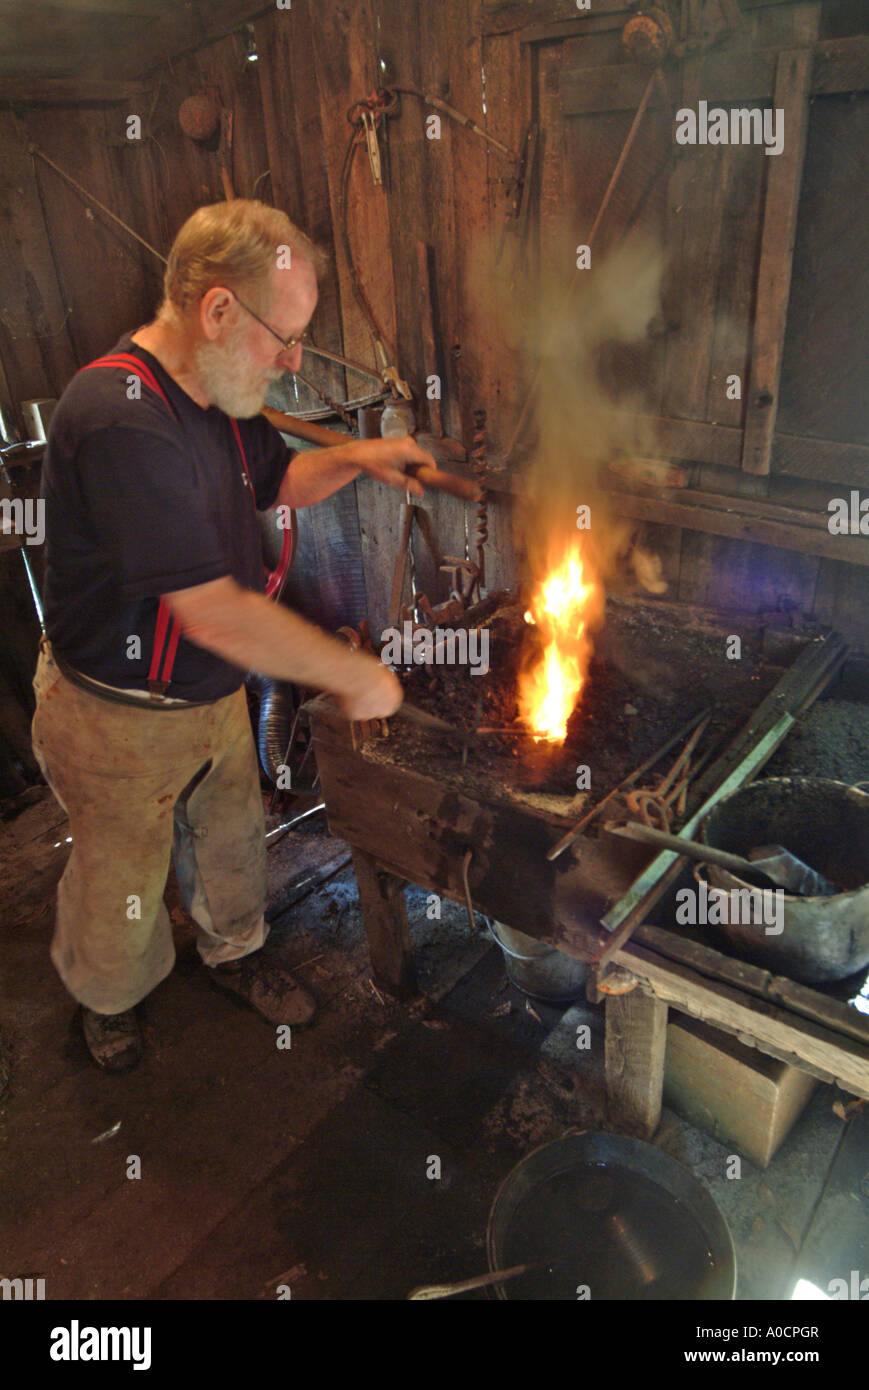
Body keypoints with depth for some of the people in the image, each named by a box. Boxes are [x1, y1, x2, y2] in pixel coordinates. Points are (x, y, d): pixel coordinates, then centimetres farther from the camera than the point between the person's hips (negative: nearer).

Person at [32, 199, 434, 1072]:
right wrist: (356, 676, -27)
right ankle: (106, 995, 49)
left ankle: (234, 951, 55)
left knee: (231, 842, 26)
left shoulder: (217, 395, -2)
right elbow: (214, 614, -36)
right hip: (121, 720, -7)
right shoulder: (121, 420, -33)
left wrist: (353, 459, -5)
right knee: (120, 885, 18)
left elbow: (277, 480, 16)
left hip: (214, 697, 8)